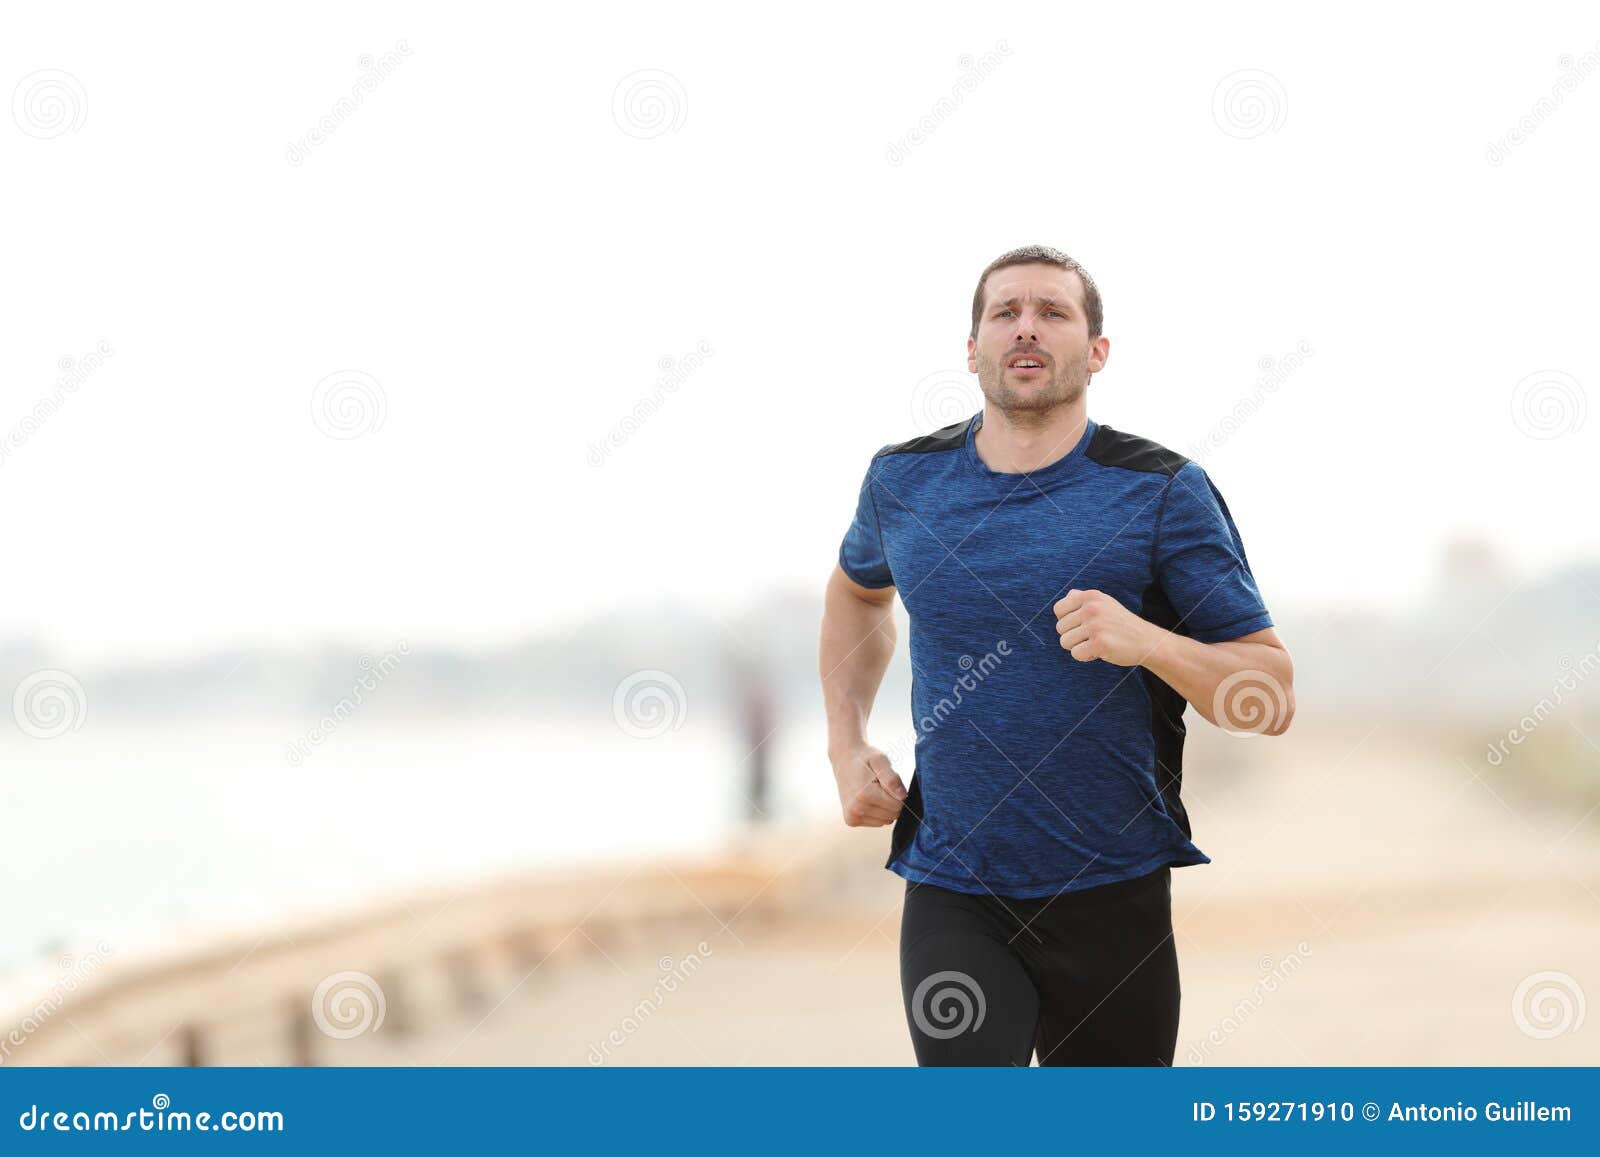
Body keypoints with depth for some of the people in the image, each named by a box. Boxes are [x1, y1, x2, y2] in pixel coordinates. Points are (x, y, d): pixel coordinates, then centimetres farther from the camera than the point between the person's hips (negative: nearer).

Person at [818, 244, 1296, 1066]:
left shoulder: (1165, 493, -5)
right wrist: (846, 747, 16)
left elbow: (1271, 693, -6)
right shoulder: (903, 481, 4)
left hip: (1113, 897, -1)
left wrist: (1146, 641, -24)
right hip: (952, 897, 1)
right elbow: (858, 589, 28)